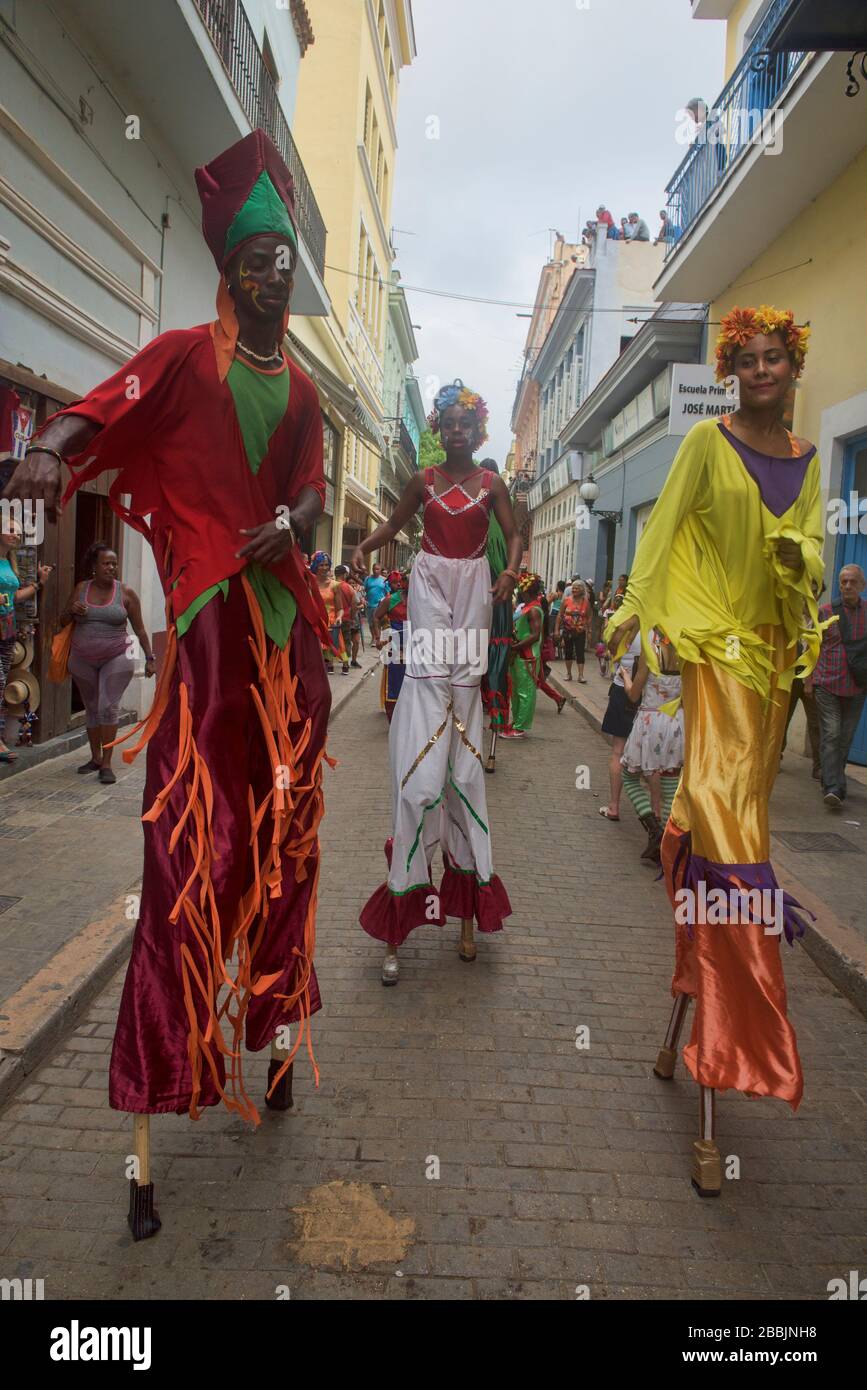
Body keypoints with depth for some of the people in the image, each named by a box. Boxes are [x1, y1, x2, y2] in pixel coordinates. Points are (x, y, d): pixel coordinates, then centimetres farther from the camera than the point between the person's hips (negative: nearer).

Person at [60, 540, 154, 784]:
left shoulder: (126, 593, -4)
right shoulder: (81, 589, 3)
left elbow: (139, 629, 1)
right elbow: (63, 622, 11)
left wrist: (150, 657, -2)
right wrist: (71, 610, -11)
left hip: (116, 658, -3)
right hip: (83, 660, 3)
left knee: (109, 707, -13)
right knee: (92, 708, 12)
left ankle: (107, 764, -10)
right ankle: (95, 758, 25)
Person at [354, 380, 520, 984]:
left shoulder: (491, 483, 8)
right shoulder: (424, 481, 10)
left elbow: (515, 533, 7)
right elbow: (395, 524, 17)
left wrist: (511, 571, -14)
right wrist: (365, 546, -3)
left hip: (473, 588, 0)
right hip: (431, 585, 0)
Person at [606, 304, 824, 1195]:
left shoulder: (807, 460, 16)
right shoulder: (707, 442, 2)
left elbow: (814, 551, 13)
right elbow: (663, 525, -6)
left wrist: (801, 557, -10)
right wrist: (632, 608, -17)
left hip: (776, 643, 5)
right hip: (715, 639, -5)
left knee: (738, 798, 6)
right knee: (721, 783, -19)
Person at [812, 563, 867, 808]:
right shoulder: (826, 611, 3)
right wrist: (809, 679, 4)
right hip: (827, 684, -2)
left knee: (845, 738, 9)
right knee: (831, 735, -10)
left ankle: (832, 783, 23)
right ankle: (834, 788, -16)